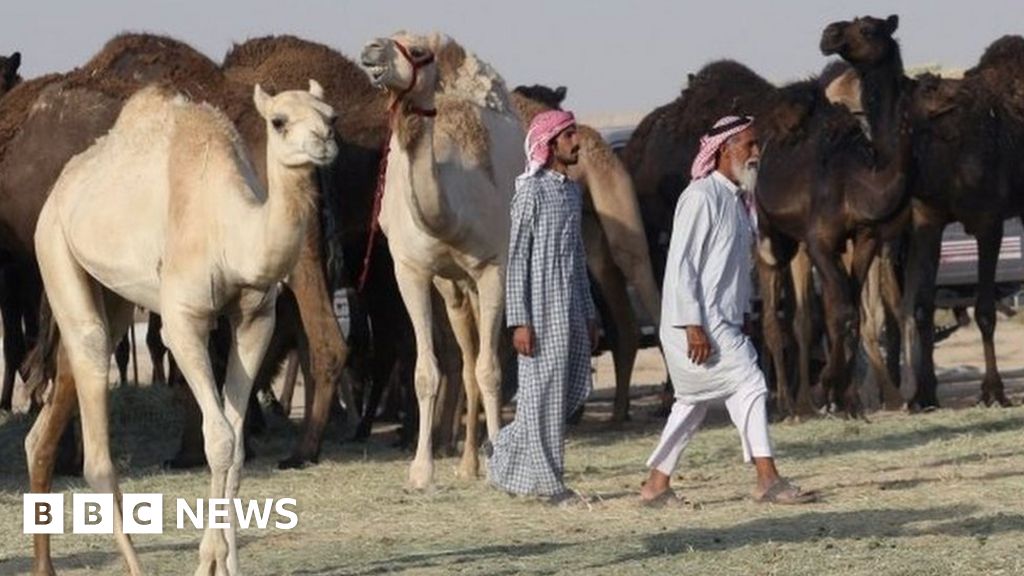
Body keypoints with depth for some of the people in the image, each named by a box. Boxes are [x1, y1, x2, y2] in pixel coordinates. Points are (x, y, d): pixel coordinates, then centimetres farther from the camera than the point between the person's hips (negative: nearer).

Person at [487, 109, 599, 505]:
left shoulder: (571, 191, 15)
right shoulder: (531, 191, -10)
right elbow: (516, 259, -12)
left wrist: (589, 314, 18)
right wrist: (519, 321, -17)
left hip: (571, 308, 8)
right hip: (542, 308, -8)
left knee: (574, 390, 7)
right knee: (544, 391, -4)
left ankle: (505, 452, 20)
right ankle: (546, 480, 2)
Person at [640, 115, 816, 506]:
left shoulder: (739, 200, 13)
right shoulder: (702, 197, -15)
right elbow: (680, 263, -18)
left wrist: (744, 313, 19)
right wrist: (693, 326, -22)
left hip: (724, 322, 10)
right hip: (699, 323, -10)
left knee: (694, 401, 13)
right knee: (748, 384, -13)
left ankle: (656, 485, 19)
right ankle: (767, 480, -12)